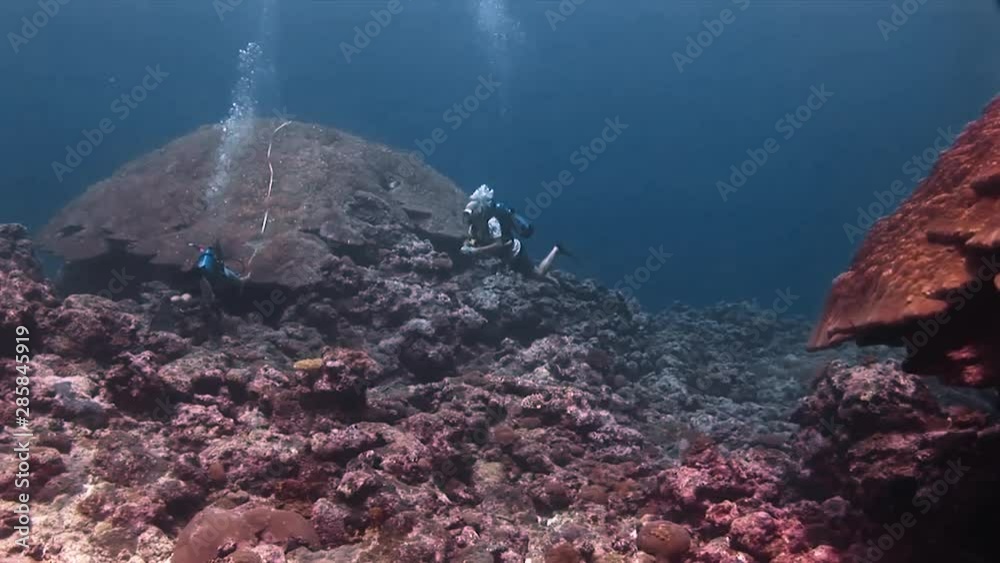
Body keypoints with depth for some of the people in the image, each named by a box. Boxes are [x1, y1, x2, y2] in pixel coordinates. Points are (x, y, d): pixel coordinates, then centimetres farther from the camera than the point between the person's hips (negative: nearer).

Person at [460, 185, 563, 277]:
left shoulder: (491, 221, -34)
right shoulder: (475, 224, -8)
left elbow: (498, 245, -40)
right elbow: (472, 238, 2)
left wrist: (475, 250, -42)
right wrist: (468, 245, -23)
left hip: (514, 252, -9)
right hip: (505, 254, 9)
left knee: (539, 273, 5)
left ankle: (555, 250, 21)